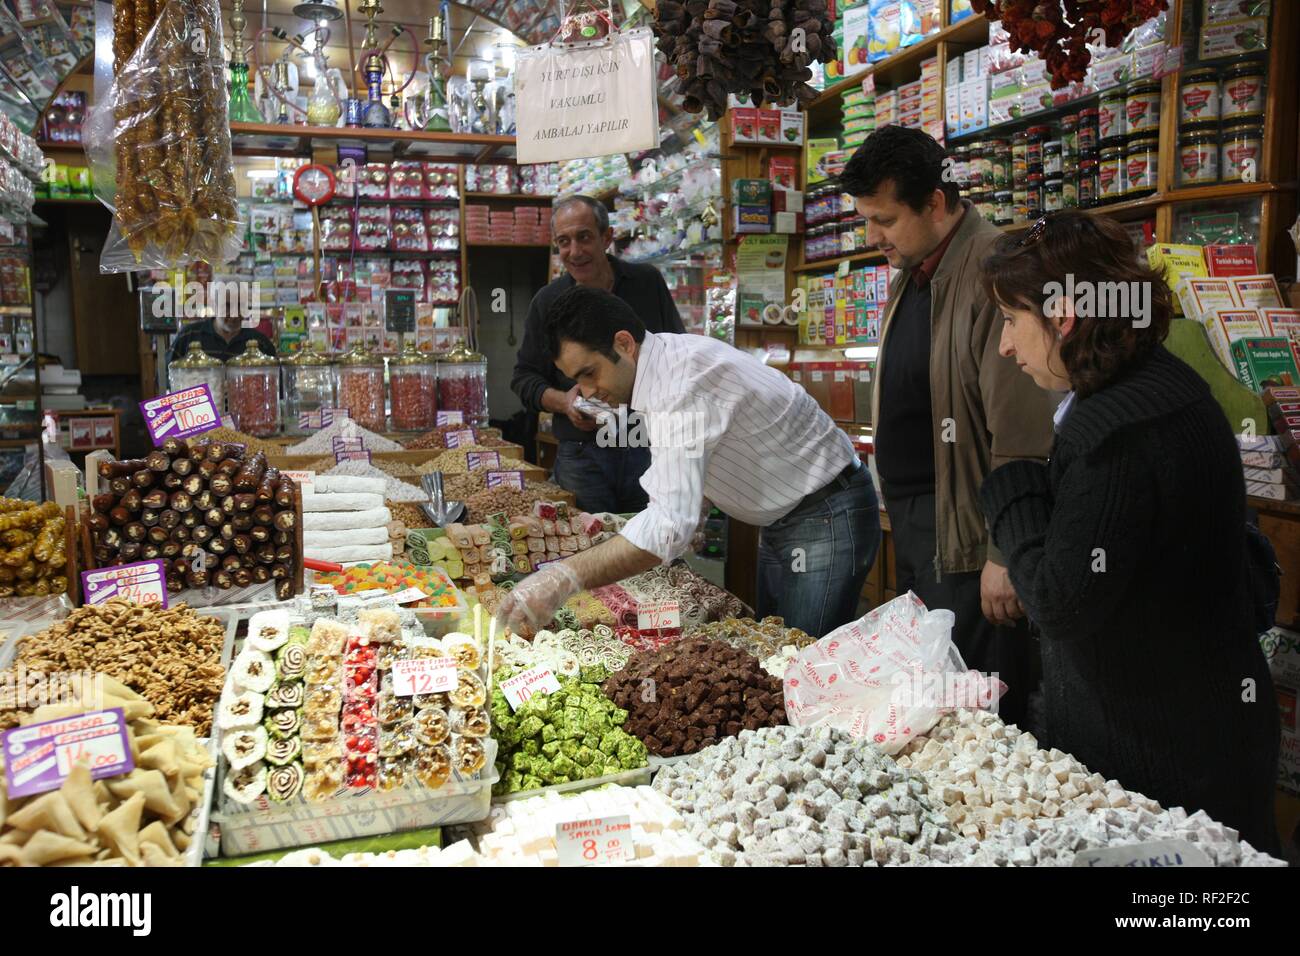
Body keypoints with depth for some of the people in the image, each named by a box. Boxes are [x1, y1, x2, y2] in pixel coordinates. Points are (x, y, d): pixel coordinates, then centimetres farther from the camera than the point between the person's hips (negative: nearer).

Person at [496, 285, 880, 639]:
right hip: (785, 521, 10)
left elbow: (670, 525, -40)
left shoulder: (682, 381, -30)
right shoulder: (663, 358, 0)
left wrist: (564, 579, -43)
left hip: (829, 518, -10)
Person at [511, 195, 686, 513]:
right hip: (581, 459, 0)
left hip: (652, 451, 0)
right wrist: (561, 401, -10)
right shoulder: (547, 302, 5)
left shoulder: (648, 282, 4)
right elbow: (525, 377, 9)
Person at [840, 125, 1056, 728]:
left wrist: (1005, 557, -20)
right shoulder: (911, 272, 12)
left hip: (964, 531, -9)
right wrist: (893, 498, 17)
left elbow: (1021, 440, -21)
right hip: (911, 519, 9)